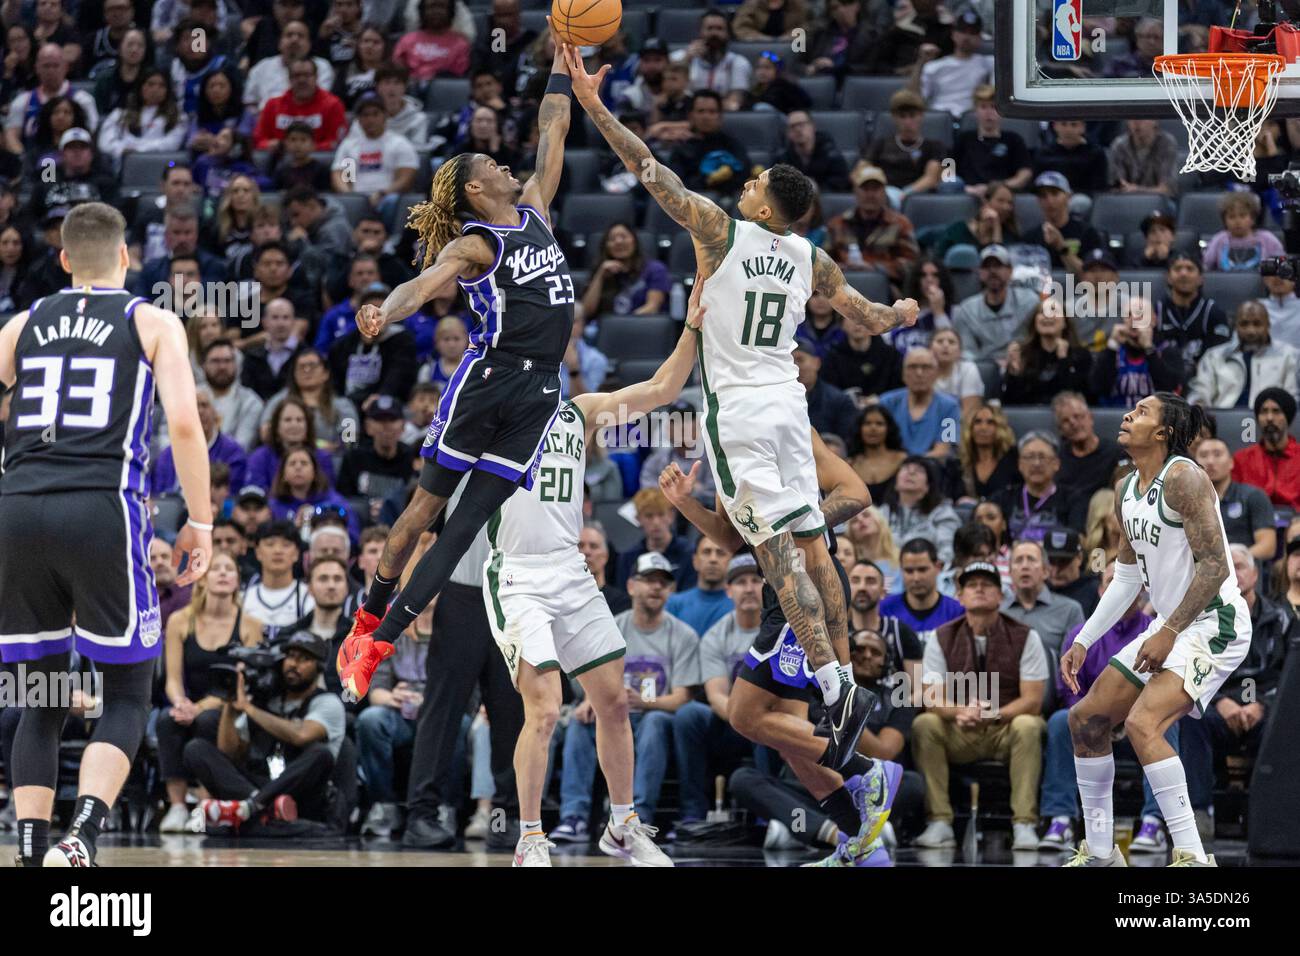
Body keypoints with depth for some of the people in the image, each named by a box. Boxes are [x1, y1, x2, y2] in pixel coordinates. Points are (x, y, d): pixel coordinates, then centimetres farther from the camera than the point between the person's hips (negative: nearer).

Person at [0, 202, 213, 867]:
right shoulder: (153, 324, 10)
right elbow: (184, 422, -2)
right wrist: (200, 523, 4)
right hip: (102, 509, -3)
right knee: (127, 694, 6)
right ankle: (82, 836, -16)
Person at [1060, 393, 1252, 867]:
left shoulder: (1182, 478, -17)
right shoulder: (1126, 491, 12)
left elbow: (1215, 565, -22)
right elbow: (1127, 578, 21)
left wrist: (1169, 632, -22)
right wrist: (1083, 642, 17)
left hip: (1214, 624, -10)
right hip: (1170, 627, 10)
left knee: (1143, 723, -27)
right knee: (1086, 718, 10)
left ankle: (1193, 857, -24)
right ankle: (1100, 854, 20)